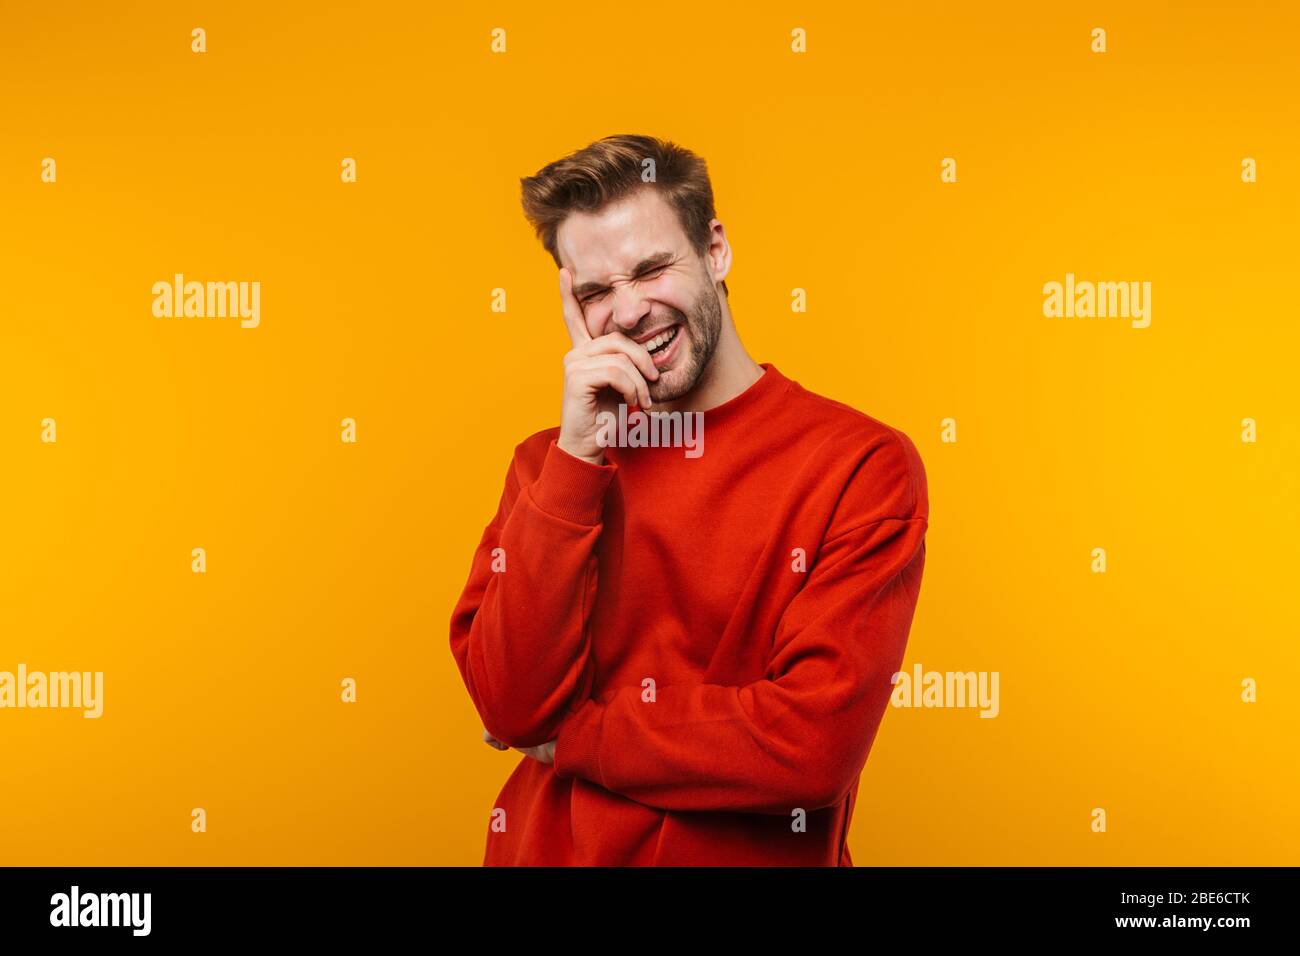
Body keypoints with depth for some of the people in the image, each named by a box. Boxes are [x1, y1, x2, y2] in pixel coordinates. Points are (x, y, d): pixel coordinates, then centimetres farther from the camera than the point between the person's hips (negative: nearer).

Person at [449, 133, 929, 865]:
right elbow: (512, 707, -12)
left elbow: (816, 741, -21)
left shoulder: (864, 466, -14)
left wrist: (570, 737, -12)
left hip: (752, 853, -3)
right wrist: (579, 452, -18)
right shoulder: (548, 461, -1)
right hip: (550, 848, 3)